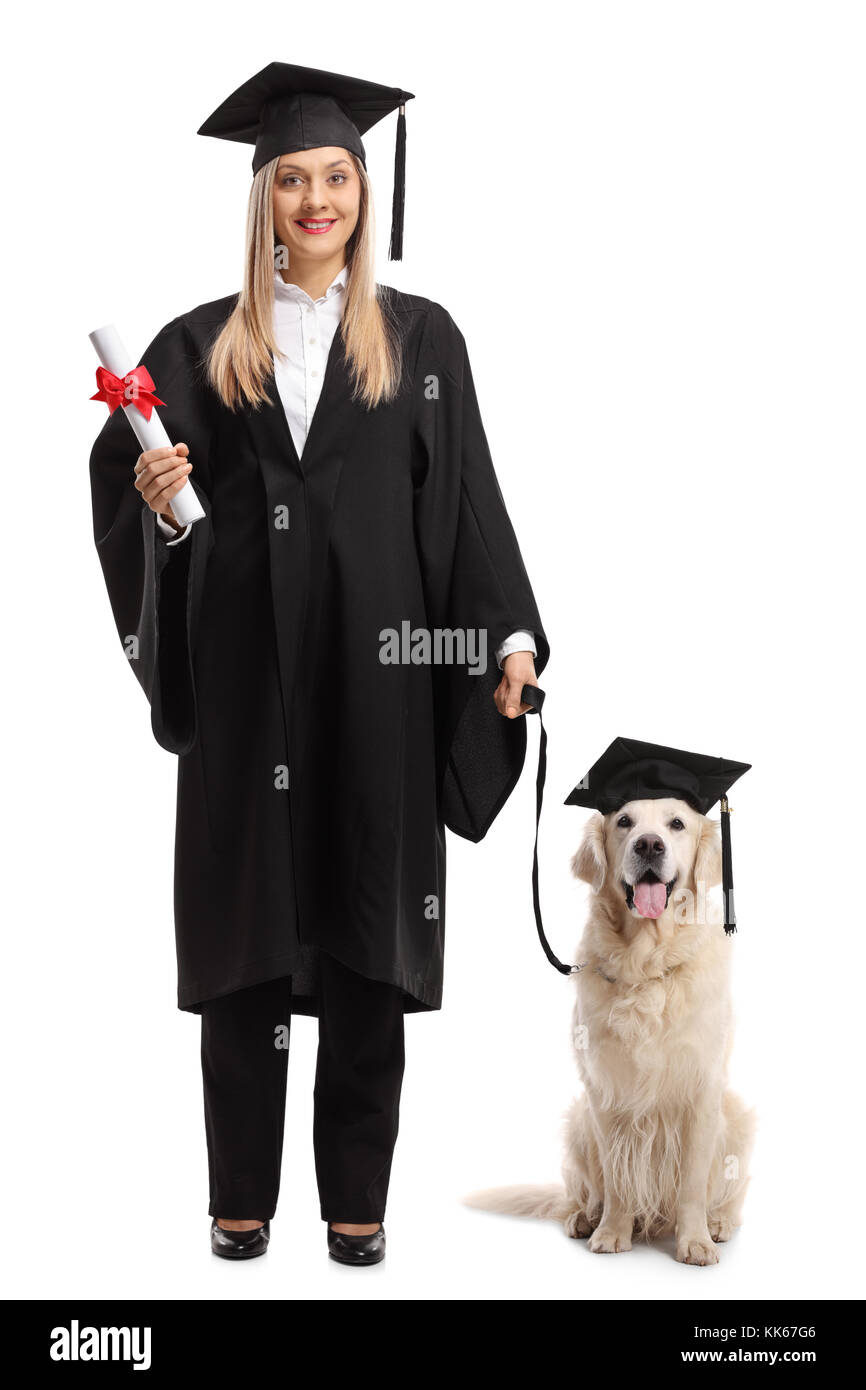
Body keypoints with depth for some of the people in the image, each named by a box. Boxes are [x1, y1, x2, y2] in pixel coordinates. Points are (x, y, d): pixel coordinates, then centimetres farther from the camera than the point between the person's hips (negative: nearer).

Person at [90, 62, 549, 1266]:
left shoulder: (421, 340, 7)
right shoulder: (199, 348, 8)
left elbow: (465, 501, 2)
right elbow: (130, 494, 9)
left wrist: (511, 633, -9)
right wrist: (160, 505, -14)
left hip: (375, 676, 0)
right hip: (245, 679, 1)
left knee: (365, 941, 4)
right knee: (245, 940, 5)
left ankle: (358, 1199, 16)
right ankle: (242, 1198, 17)